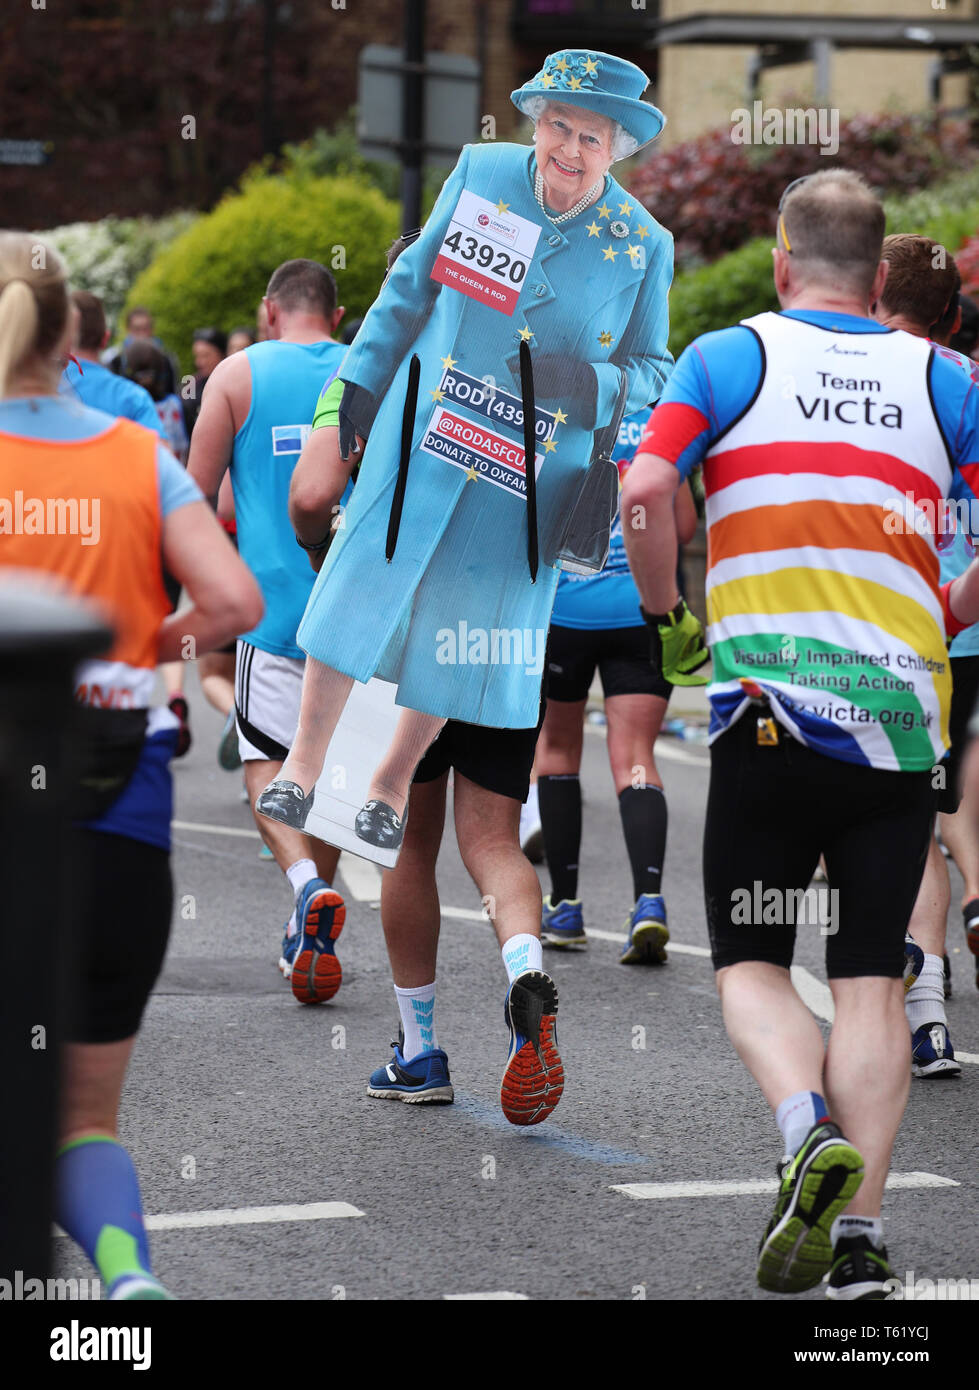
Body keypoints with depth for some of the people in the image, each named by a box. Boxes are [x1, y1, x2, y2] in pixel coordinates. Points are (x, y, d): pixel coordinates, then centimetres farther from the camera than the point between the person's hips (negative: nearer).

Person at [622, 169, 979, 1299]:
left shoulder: (729, 357, 3)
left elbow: (642, 491, -10)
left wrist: (661, 609, 6)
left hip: (769, 710, -2)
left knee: (751, 966, 8)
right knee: (871, 979, 7)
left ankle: (810, 1134, -20)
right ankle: (860, 1239, 0)